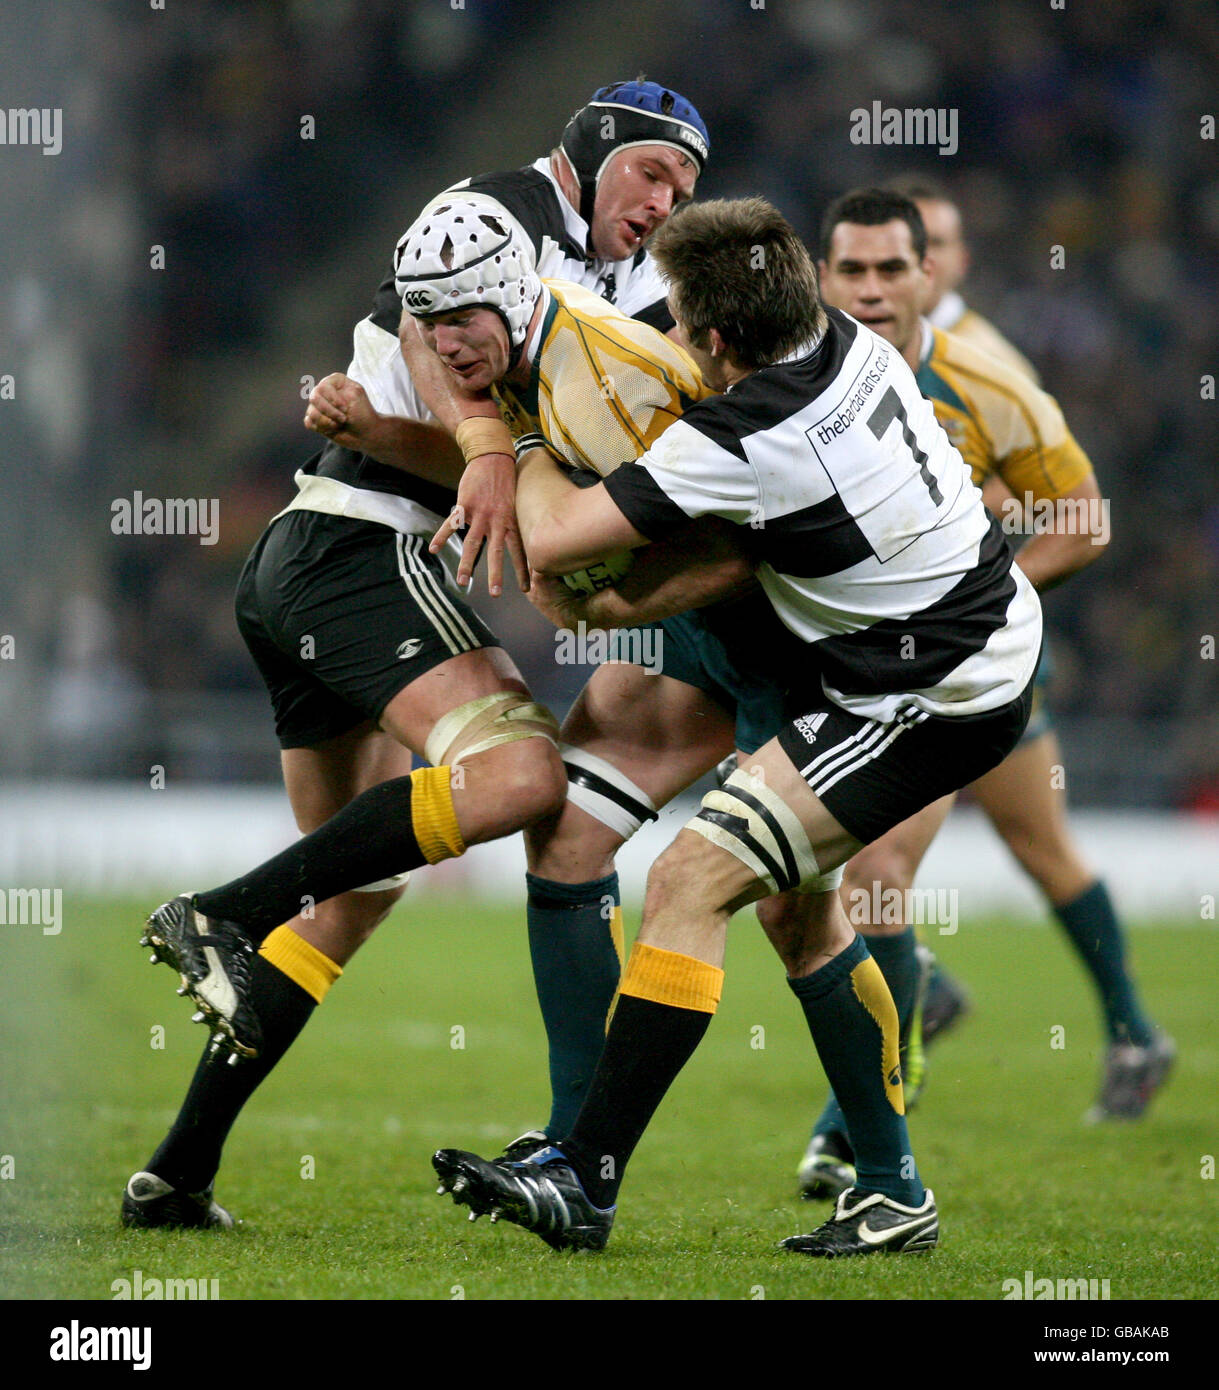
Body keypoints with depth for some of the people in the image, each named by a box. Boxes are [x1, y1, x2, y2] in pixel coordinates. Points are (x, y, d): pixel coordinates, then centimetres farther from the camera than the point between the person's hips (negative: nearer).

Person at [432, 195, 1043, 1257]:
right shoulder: (850, 342, 0)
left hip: (933, 702, -10)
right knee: (800, 904, 19)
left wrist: (523, 446, 0)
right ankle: (894, 1193, 25)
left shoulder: (745, 443, -25)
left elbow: (554, 539, -20)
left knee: (693, 879, -12)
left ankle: (585, 1181, -10)